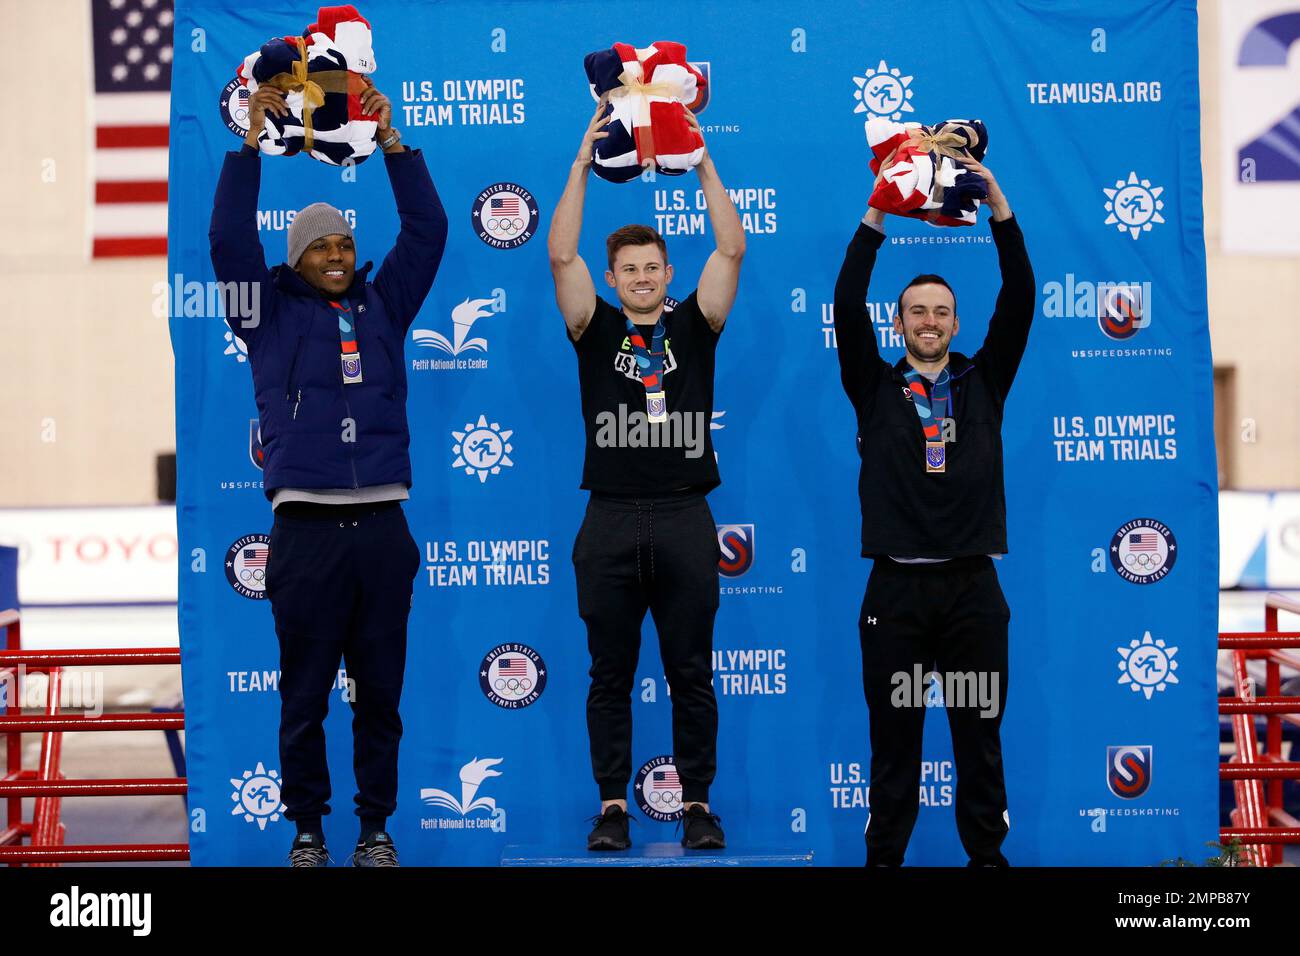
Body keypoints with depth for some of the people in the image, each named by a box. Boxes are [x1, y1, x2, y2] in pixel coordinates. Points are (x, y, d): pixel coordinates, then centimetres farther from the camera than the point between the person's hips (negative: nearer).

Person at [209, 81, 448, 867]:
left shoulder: (383, 308, 15)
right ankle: (308, 829, 12)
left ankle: (376, 826, 15)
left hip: (382, 527, 2)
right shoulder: (273, 315, 10)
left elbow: (427, 230, 12)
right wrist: (251, 141, -4)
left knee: (381, 691, 6)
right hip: (306, 528, -2)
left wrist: (392, 140, 6)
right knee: (304, 693, 3)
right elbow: (230, 239, 0)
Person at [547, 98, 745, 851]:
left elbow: (732, 251, 0)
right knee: (611, 675, 5)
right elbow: (561, 256, -2)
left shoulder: (694, 327, 9)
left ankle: (698, 803, 12)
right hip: (612, 522, 0)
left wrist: (703, 163, -3)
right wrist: (584, 164, -6)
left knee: (692, 674, 5)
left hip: (685, 520, 0)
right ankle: (613, 804, 12)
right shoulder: (595, 330, 8)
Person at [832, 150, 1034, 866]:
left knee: (980, 736, 6)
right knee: (894, 735, 4)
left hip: (972, 587, 1)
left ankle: (988, 854, 13)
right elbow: (847, 308, -4)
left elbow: (1019, 301, 1)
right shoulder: (875, 388, 8)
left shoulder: (983, 384, 10)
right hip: (896, 588, -1)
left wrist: (998, 207, -7)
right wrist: (875, 218, -10)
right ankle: (884, 855, 11)